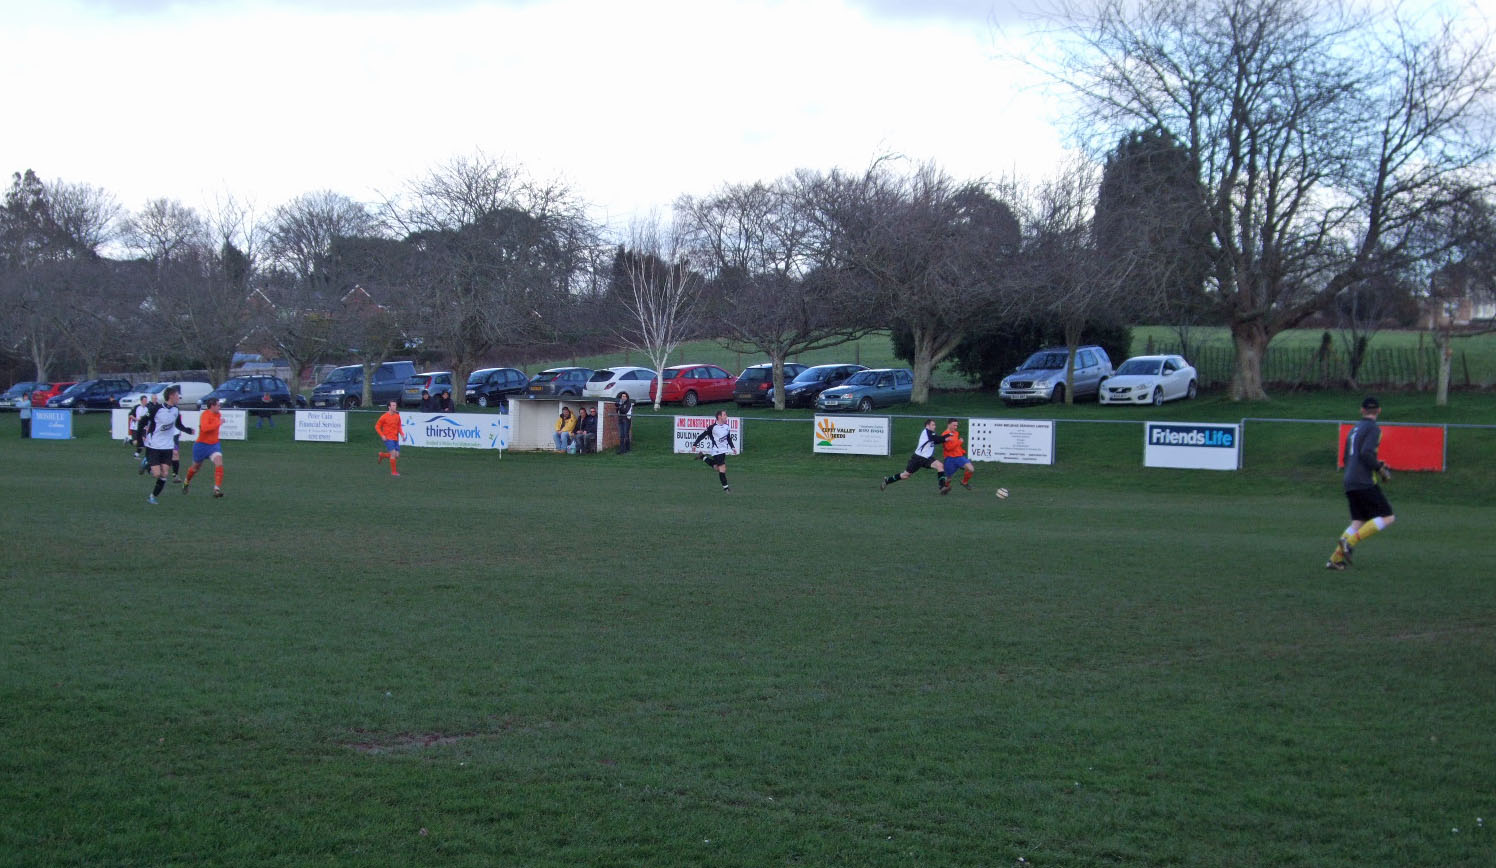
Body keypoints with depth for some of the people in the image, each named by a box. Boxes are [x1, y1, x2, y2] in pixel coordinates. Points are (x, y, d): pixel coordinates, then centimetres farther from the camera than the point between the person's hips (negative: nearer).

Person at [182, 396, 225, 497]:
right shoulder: (205, 414, -19)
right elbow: (204, 428, -36)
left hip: (214, 444, 5)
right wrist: (218, 423, -33)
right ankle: (187, 482, 45)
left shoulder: (218, 414, 5)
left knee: (219, 462, -20)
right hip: (202, 444, -5)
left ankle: (217, 489, -22)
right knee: (196, 466, 14)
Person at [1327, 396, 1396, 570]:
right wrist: (1381, 469, -8)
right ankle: (1349, 542, -16)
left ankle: (1335, 559, -3)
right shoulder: (1373, 429, -6)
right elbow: (1366, 453, -20)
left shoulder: (1354, 429, 19)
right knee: (1387, 517, -4)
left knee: (1359, 522, 9)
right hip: (1366, 482, -8)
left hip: (1350, 483, 8)